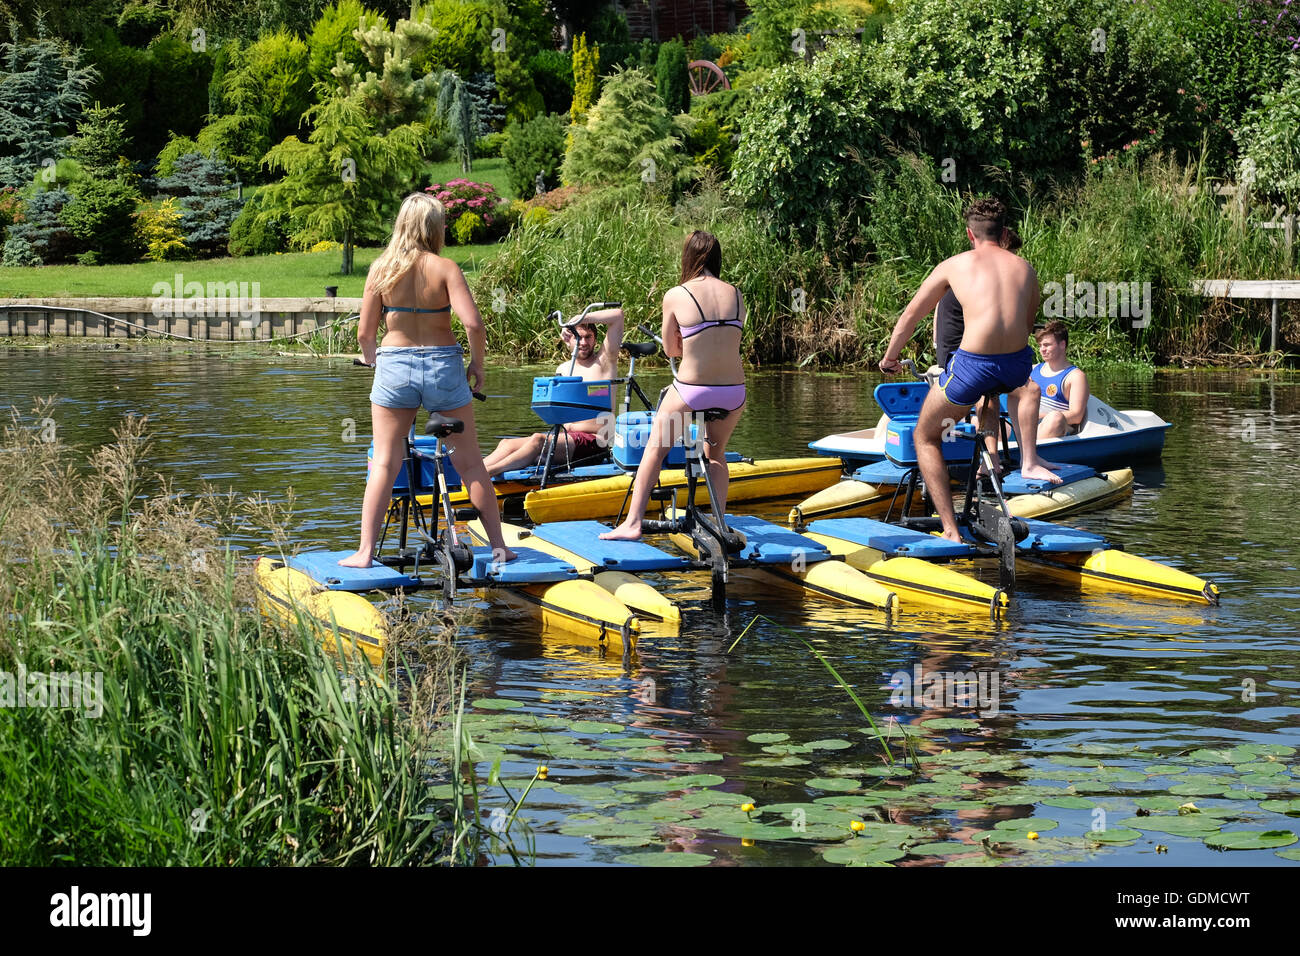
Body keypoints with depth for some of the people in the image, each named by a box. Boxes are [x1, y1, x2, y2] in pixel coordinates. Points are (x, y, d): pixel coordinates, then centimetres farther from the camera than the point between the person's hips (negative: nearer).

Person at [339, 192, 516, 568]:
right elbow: (473, 323, -18)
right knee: (470, 462, 11)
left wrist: (372, 359, 20)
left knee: (384, 463, 7)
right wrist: (477, 363, -1)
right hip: (443, 364, -1)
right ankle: (498, 545, 17)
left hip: (394, 365, 1)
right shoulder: (445, 268, -7)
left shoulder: (382, 268, -2)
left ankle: (365, 551, 3)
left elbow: (365, 333, -1)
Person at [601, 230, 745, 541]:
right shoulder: (735, 294, 3)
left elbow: (671, 349, 4)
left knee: (654, 449, 16)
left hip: (691, 390, -3)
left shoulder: (675, 296, -6)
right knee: (716, 454, 27)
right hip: (733, 392, 3)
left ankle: (633, 523, 15)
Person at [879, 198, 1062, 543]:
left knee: (925, 438, 17)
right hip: (1017, 363, 3)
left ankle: (951, 530, 6)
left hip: (972, 365, -3)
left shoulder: (954, 265, 12)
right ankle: (1030, 460, 29)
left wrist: (890, 356, 36)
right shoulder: (1025, 268, 18)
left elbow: (911, 314, 20)